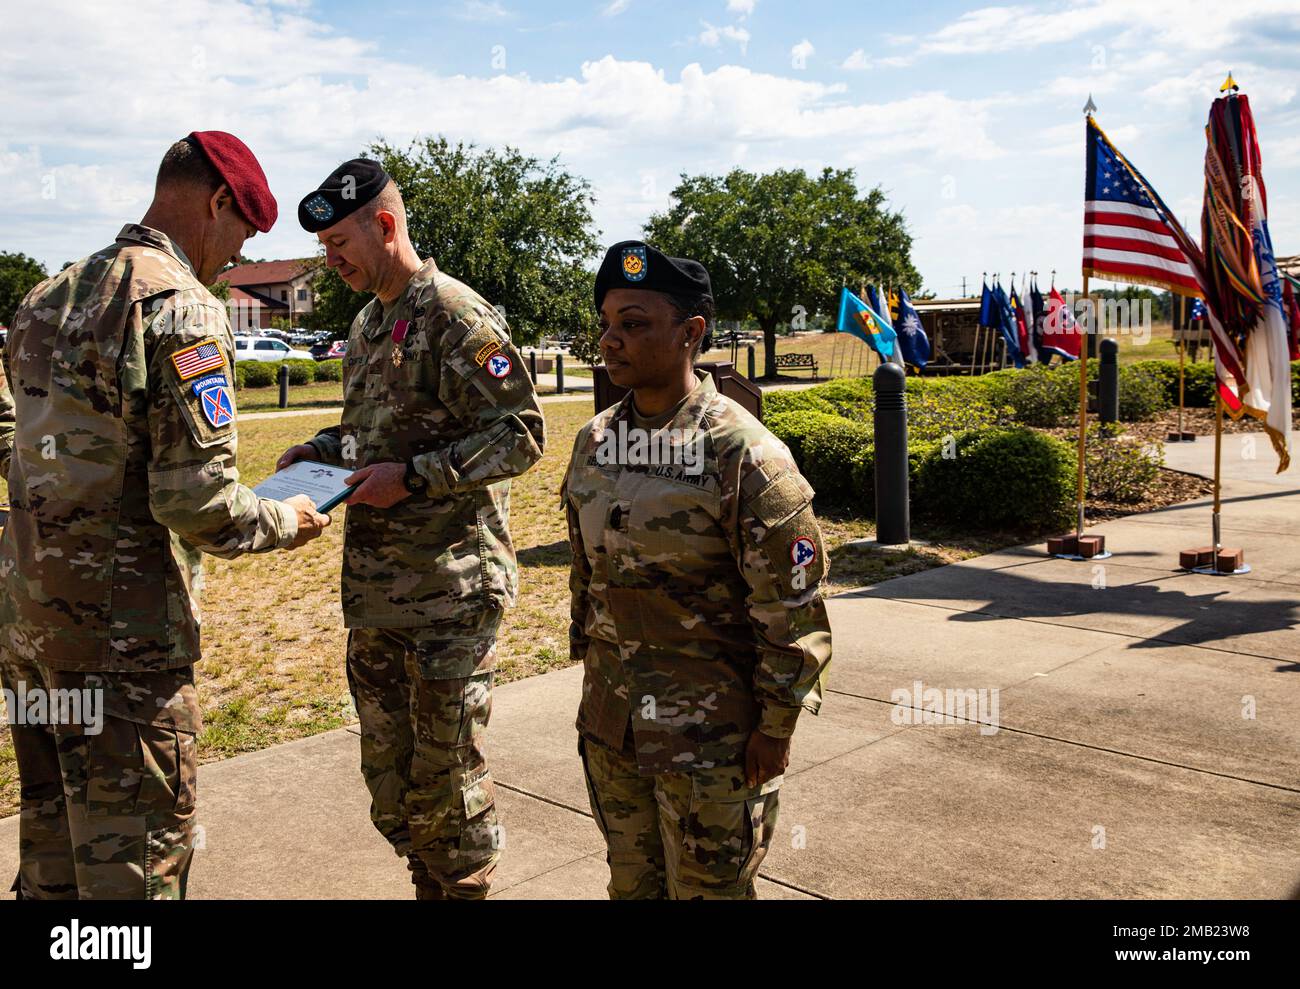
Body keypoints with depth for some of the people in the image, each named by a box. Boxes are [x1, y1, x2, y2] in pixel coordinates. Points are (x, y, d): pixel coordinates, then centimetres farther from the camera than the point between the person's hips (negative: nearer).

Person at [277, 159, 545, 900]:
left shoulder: (457, 317, -12)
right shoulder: (367, 324, 15)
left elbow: (521, 436, -16)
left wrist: (414, 476, -20)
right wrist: (323, 450, 8)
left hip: (451, 587, -8)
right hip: (376, 586, 9)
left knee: (447, 767, 3)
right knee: (387, 763, 16)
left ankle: (465, 887, 23)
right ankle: (429, 884, 33)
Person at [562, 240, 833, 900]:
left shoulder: (746, 456, -18)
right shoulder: (594, 443, 3)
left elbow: (793, 611, -15)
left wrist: (776, 728, -12)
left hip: (712, 736, -6)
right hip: (609, 722, 6)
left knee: (708, 888, 10)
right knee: (631, 883, 21)